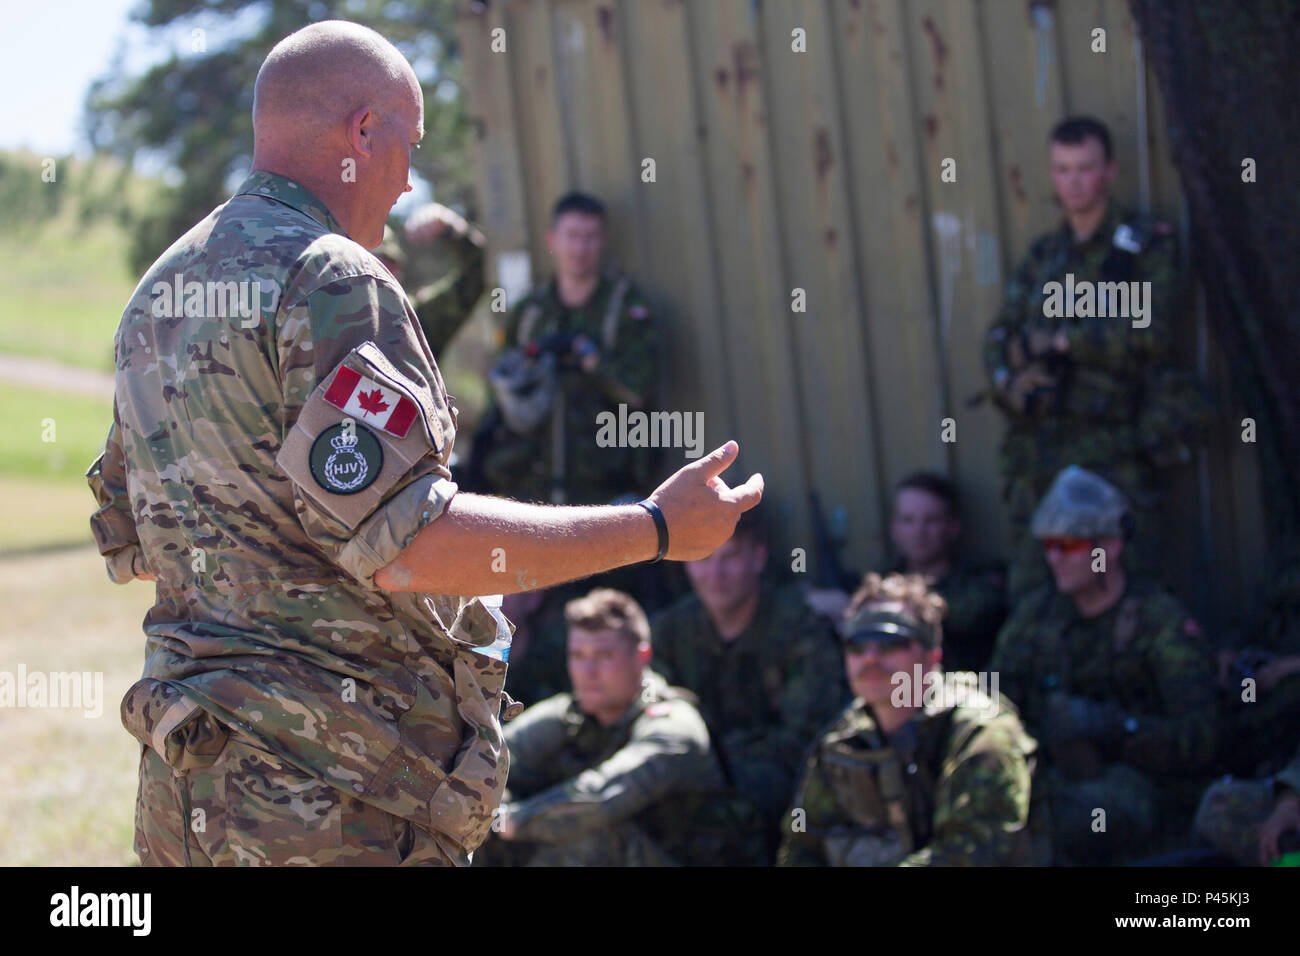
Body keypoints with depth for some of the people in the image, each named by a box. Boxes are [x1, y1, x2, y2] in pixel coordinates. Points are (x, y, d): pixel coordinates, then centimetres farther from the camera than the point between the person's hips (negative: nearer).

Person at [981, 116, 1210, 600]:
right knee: (1029, 595, 3)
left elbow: (1150, 332, -13)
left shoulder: (1147, 247, 1)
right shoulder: (1043, 255, 18)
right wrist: (1009, 381, -8)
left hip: (1112, 452, -5)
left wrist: (1060, 340, -8)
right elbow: (999, 337, 14)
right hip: (1038, 447, 5)